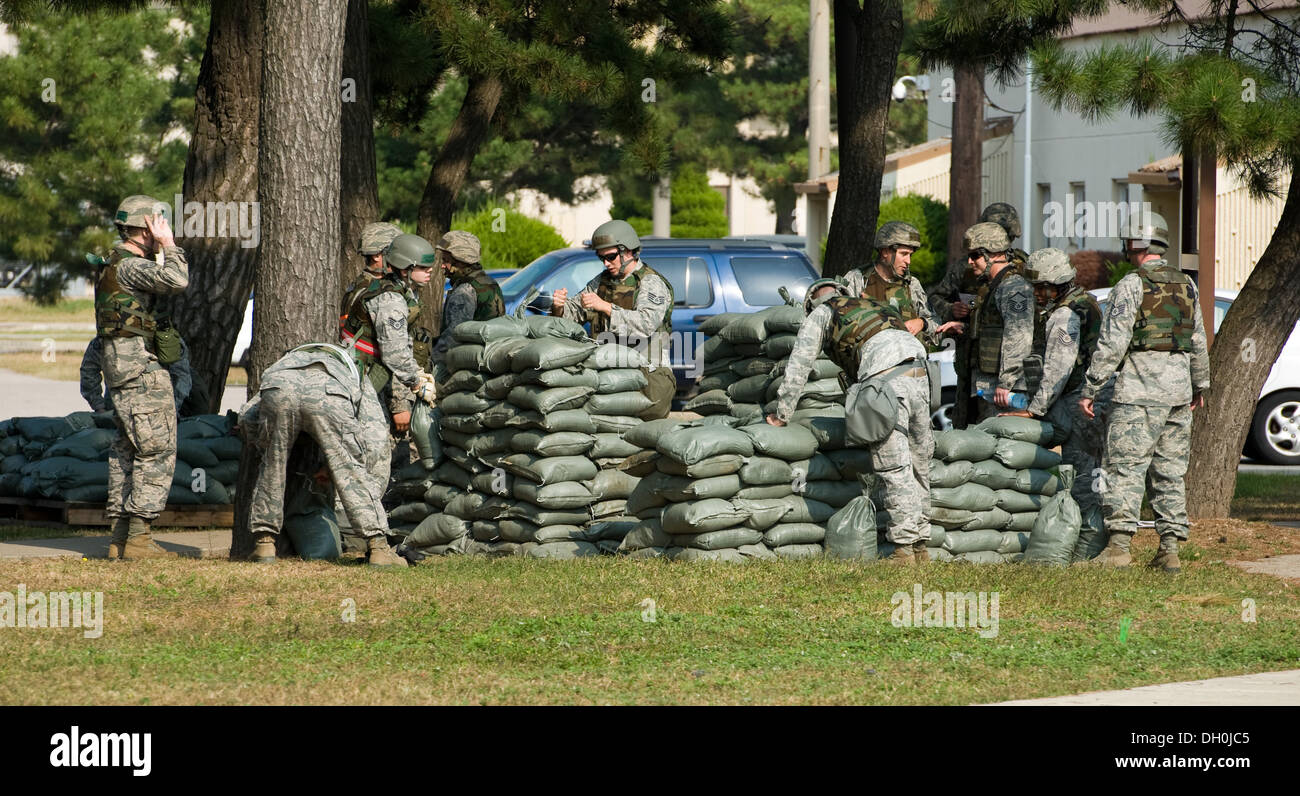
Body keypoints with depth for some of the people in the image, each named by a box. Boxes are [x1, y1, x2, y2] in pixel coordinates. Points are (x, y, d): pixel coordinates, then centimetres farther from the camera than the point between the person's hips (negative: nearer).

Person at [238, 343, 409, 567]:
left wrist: (264, 447, 47)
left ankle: (264, 542, 23)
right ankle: (378, 547, 3)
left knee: (271, 469, 22)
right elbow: (375, 443, 27)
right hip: (328, 395, -2)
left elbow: (246, 418, 34)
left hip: (278, 386, 2)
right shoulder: (358, 381, 41)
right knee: (353, 475, 9)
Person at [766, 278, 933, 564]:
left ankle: (904, 549, -11)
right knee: (918, 466, 11)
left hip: (886, 379, -7)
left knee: (894, 469, -7)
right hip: (920, 372, 7)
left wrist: (782, 414, 27)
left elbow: (798, 367, 19)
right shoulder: (876, 307, 38)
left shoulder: (821, 314, 20)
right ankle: (920, 546, 15)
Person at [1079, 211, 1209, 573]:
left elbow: (1112, 341, -12)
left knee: (1125, 465, -7)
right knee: (1170, 470, 9)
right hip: (1179, 388, 6)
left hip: (1141, 387, -6)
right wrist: (1200, 385, 33)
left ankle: (1119, 544, -15)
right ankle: (1170, 549, 7)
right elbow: (1199, 341, 20)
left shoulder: (1132, 285, -8)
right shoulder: (1186, 285, 13)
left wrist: (1091, 388, -9)